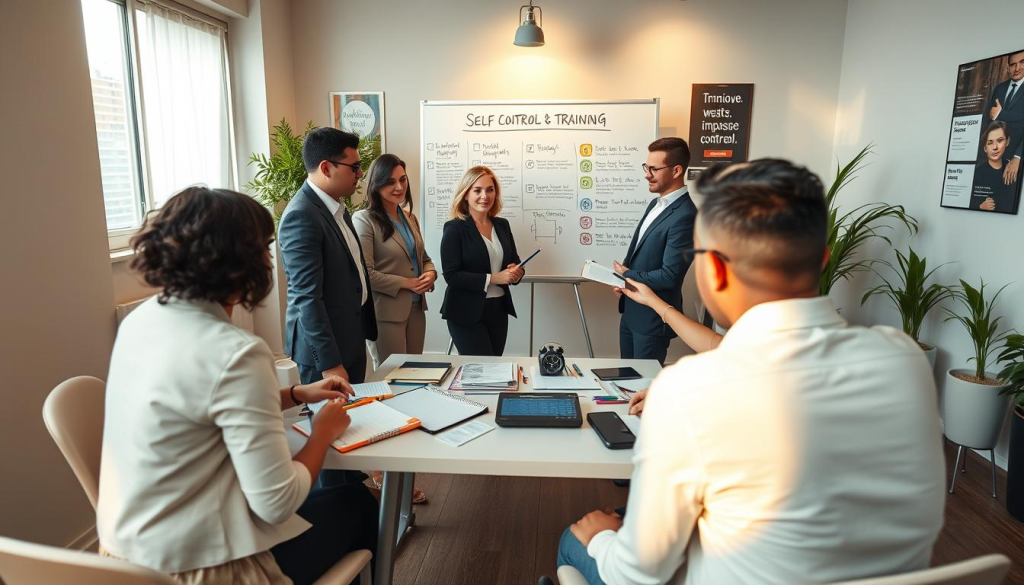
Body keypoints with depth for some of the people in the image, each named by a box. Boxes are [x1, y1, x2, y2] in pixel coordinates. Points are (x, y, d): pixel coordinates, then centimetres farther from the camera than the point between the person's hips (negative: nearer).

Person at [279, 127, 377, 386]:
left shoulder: (336, 207, 8)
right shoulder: (301, 216, -21)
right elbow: (308, 297, -23)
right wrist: (329, 363, -22)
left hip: (351, 336, 9)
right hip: (325, 346, -8)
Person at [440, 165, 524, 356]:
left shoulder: (502, 224, 7)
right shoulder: (454, 228, -10)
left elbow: (515, 261, 15)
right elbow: (451, 275, -16)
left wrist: (516, 272, -9)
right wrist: (492, 278, -22)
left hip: (498, 309, 6)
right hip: (467, 313, -6)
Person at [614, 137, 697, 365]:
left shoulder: (685, 216, -23)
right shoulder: (655, 204, 8)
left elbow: (669, 276, -25)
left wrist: (627, 275, -11)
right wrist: (622, 278, -3)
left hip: (653, 317, -9)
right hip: (631, 309, 9)